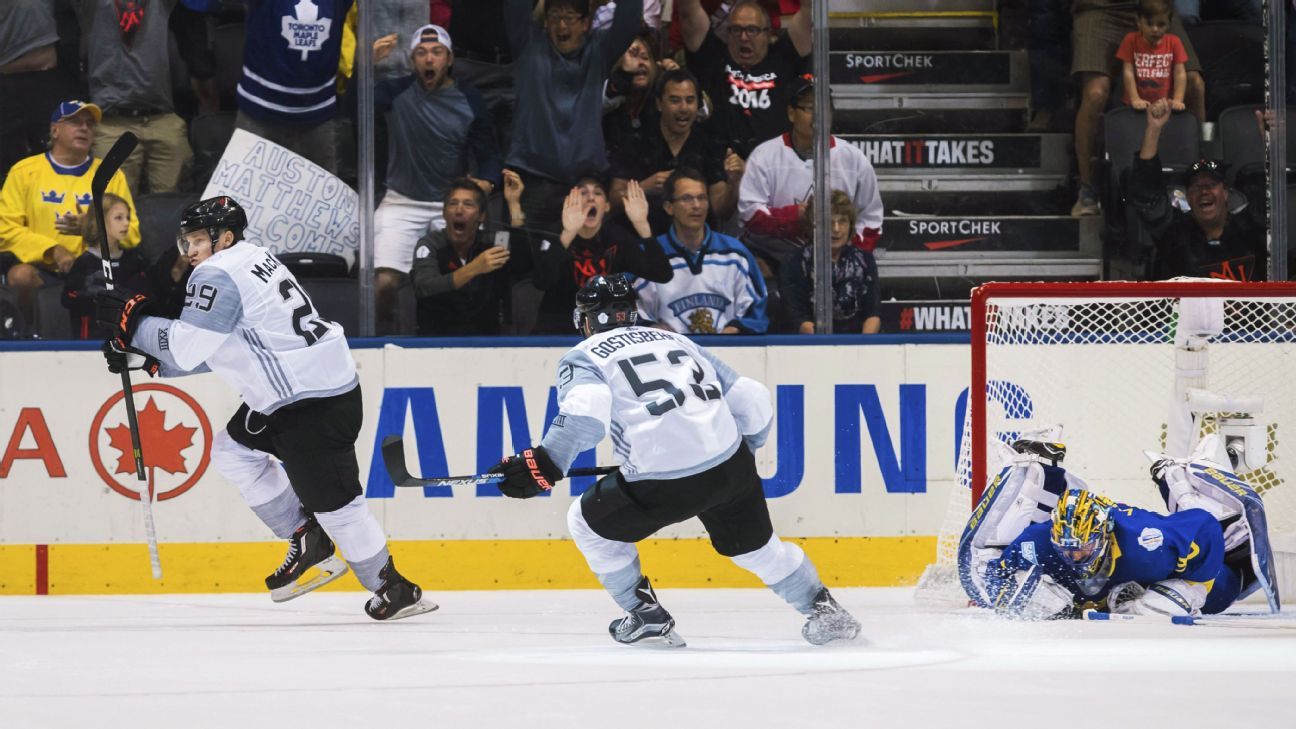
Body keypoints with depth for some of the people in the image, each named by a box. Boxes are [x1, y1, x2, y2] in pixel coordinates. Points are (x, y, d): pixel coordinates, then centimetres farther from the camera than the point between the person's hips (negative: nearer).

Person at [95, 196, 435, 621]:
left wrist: (133, 321, -7)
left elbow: (188, 345, -19)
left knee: (331, 499, -5)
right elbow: (213, 349, 22)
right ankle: (308, 543, 22)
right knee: (233, 450, 20)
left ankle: (393, 589, 5)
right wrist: (146, 359, 15)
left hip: (315, 400, -11)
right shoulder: (250, 260, 18)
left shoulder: (219, 275, -14)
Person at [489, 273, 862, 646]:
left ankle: (647, 615, 23)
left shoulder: (584, 357, 8)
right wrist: (744, 448, 39)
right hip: (731, 469, 5)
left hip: (660, 484, -5)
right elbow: (752, 401, 21)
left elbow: (587, 411, -16)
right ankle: (824, 611, 33)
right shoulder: (678, 342, 23)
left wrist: (547, 465, -20)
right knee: (754, 544, 29)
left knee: (588, 523, 20)